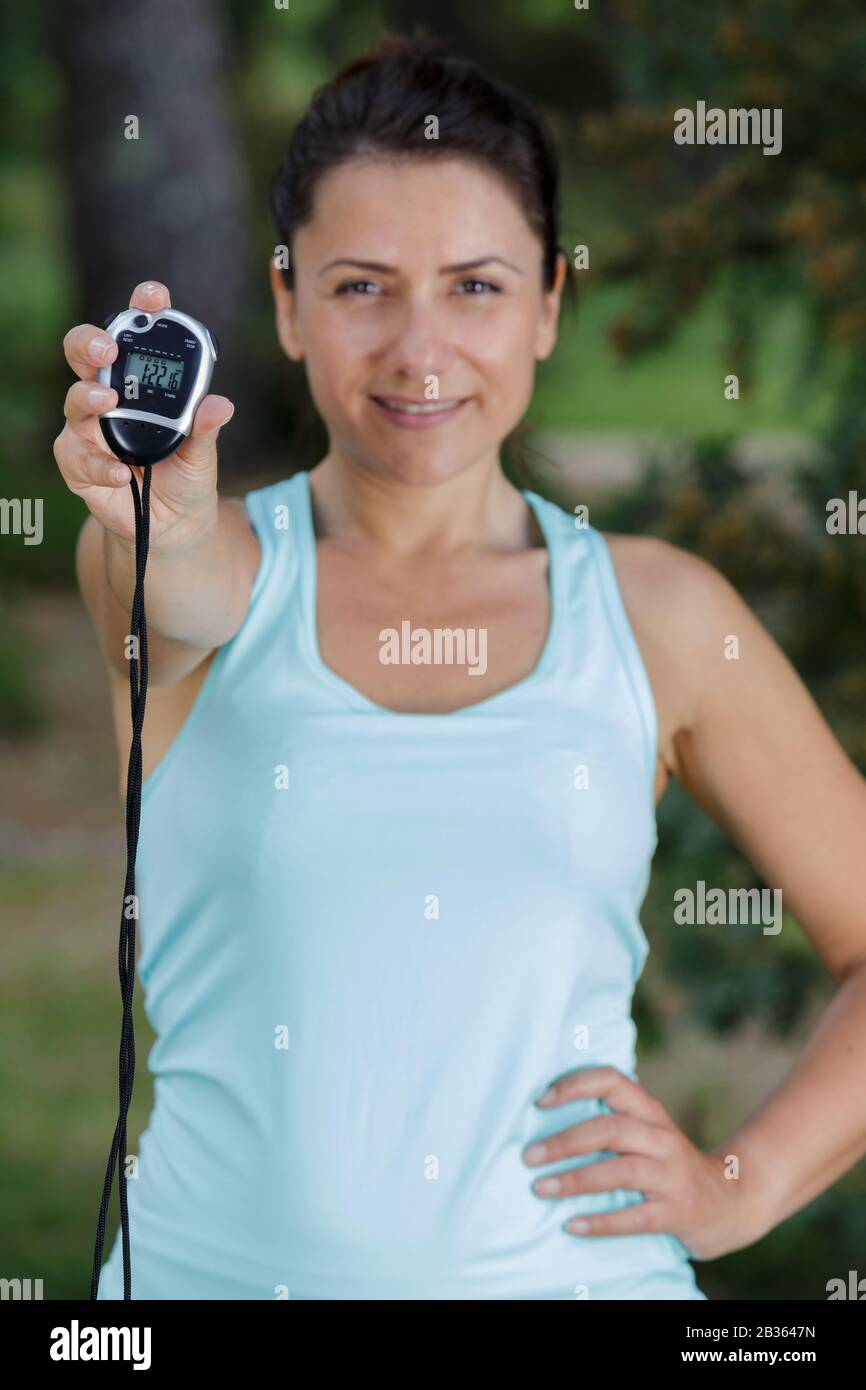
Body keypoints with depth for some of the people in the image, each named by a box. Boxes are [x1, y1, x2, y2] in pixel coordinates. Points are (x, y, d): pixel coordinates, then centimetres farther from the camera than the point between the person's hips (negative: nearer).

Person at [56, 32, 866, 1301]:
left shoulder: (658, 616, 3)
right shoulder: (232, 569, 1)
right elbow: (175, 592, -24)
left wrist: (739, 1185, -4)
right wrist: (155, 520, -45)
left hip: (571, 1268, 1)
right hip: (218, 1264, 0)